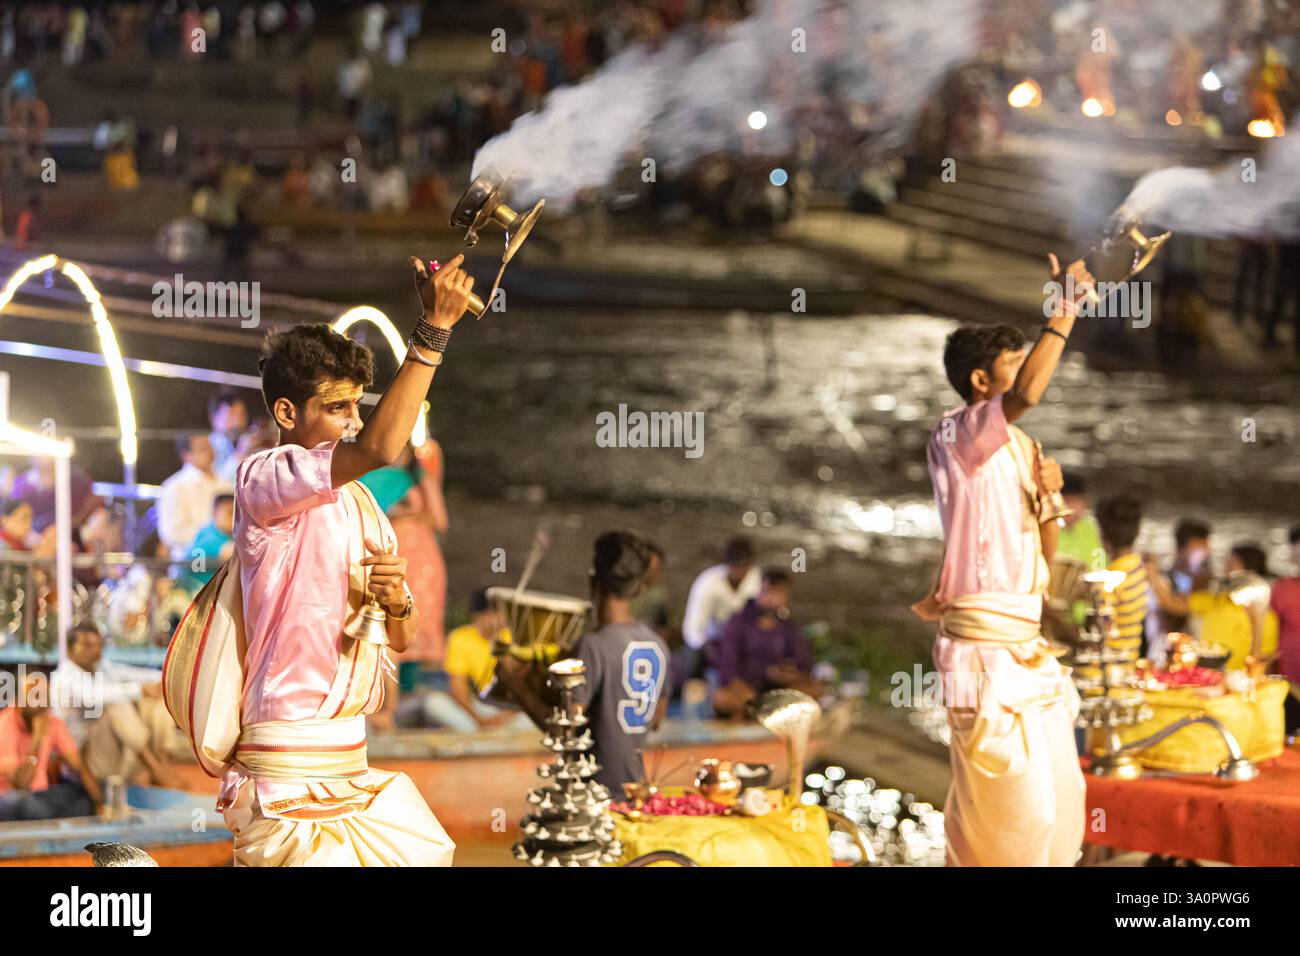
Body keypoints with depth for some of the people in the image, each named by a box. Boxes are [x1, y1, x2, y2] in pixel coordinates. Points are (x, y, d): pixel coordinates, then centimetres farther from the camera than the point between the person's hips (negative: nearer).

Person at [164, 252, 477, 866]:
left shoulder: (362, 506, 15)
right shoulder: (261, 481, -10)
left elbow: (400, 640, 17)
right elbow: (378, 448, -27)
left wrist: (396, 601, -5)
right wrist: (434, 328, -25)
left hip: (351, 764, 8)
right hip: (286, 765, -8)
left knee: (428, 855, 11)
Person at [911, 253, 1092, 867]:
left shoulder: (1019, 450, 18)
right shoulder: (956, 435, -7)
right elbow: (1028, 394, -28)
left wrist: (1046, 498, 0)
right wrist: (1063, 313, -19)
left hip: (1026, 646, 9)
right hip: (985, 647, -9)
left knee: (1061, 795, 10)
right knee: (1016, 802, -10)